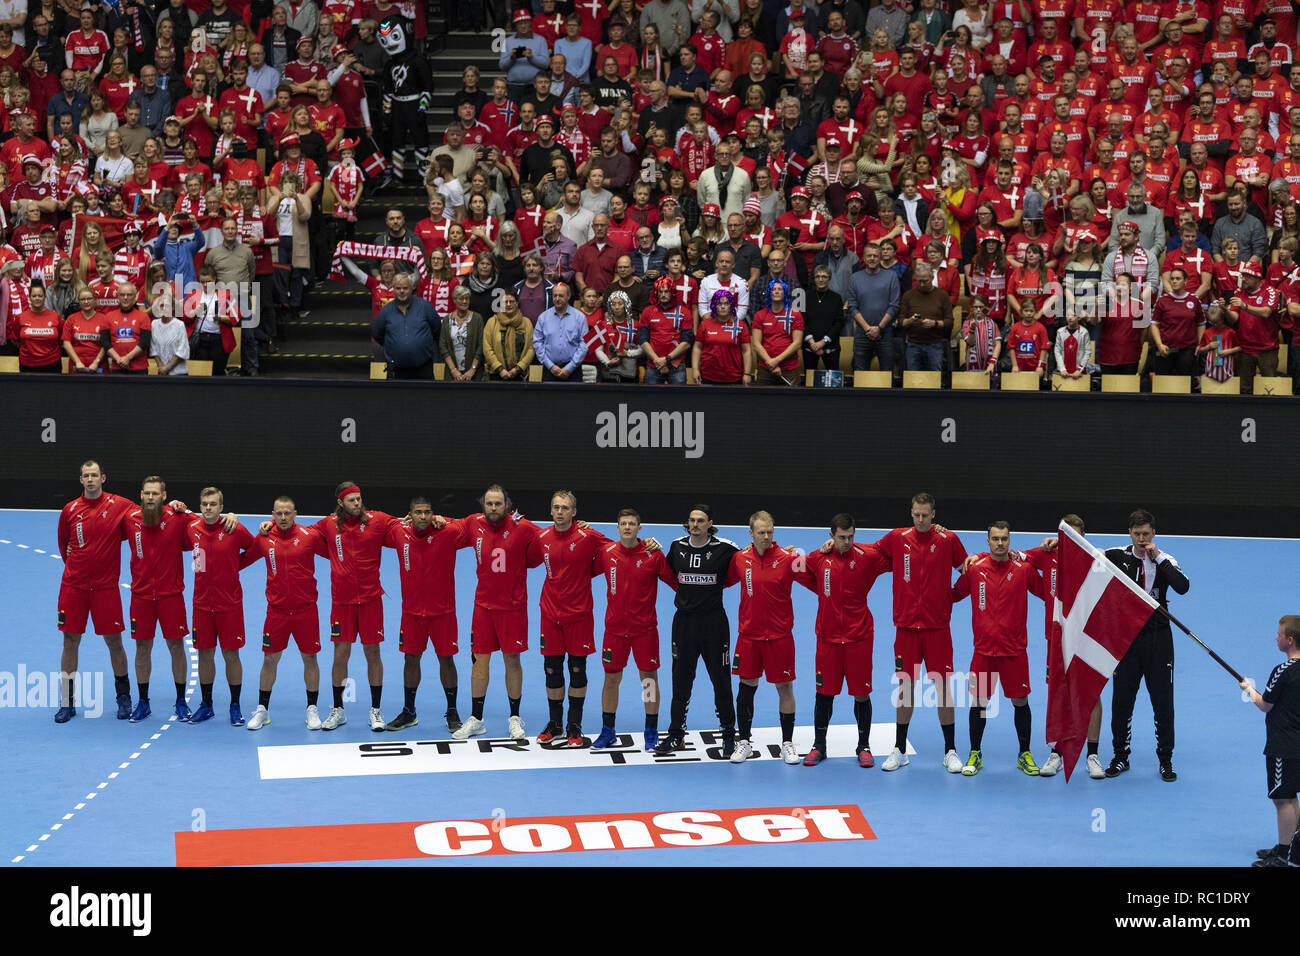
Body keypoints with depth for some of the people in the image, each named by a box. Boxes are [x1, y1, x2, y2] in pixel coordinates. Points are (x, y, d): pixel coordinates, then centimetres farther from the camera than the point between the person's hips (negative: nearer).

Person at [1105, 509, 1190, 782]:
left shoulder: (1164, 560, -2)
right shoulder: (1118, 556, 1)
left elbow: (1183, 586, -19)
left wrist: (1159, 558, -19)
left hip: (1158, 639, -1)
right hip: (1126, 637, 1)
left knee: (1163, 703, 2)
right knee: (1121, 701, 5)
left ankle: (1165, 760, 15)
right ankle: (1121, 757, 20)